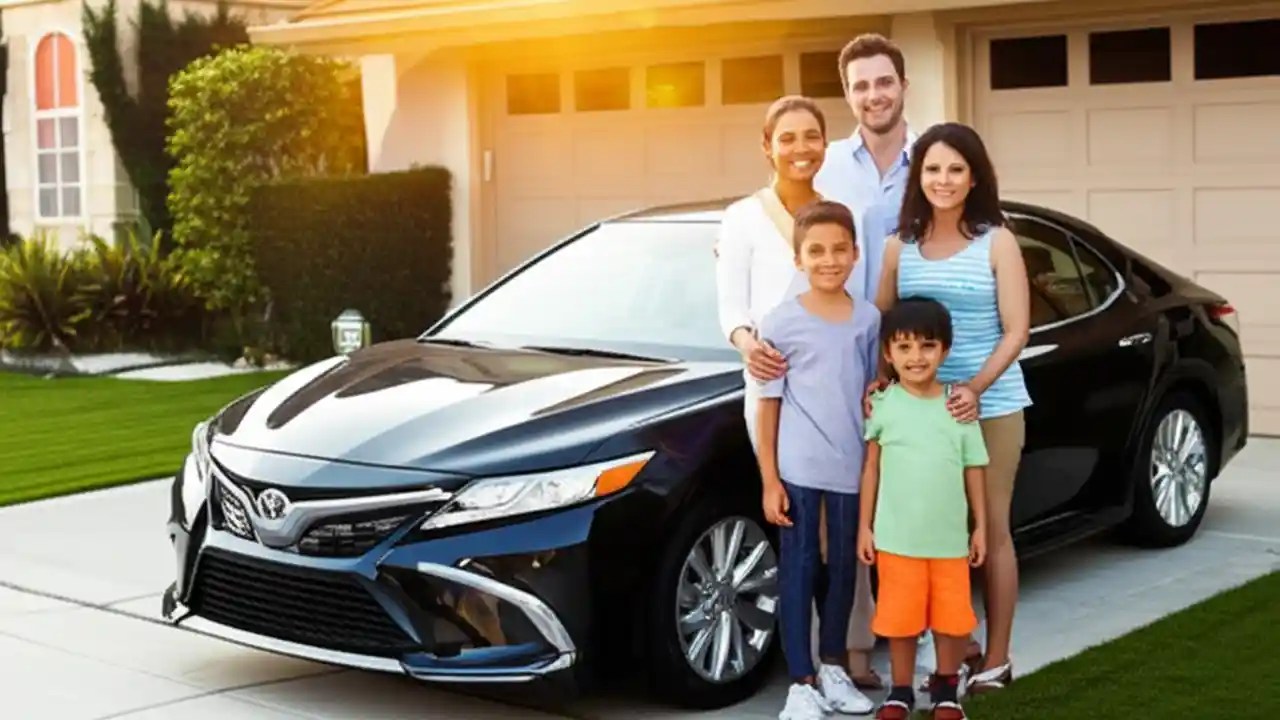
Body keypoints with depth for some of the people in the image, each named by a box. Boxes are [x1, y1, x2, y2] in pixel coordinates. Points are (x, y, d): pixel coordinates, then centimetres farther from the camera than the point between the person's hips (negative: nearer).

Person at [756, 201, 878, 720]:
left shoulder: (868, 318, 4)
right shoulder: (781, 322, -6)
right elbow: (768, 404, -3)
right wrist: (769, 480, -7)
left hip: (851, 468, 4)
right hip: (797, 468, -4)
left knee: (843, 567, 13)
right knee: (798, 570, 1)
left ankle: (833, 668, 28)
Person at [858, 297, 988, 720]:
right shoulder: (883, 406, -5)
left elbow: (974, 470, 5)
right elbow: (871, 469, 1)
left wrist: (980, 526, 6)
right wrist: (864, 527, 1)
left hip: (949, 538, 1)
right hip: (897, 538, -1)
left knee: (953, 619, 10)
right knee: (900, 620, 7)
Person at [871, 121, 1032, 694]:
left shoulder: (996, 242, -4)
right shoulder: (900, 246, 6)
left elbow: (1016, 330, -7)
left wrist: (976, 387, -20)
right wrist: (878, 381, -11)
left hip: (991, 406, -3)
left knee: (990, 529, 4)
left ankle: (996, 659, 13)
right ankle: (960, 647, 21)